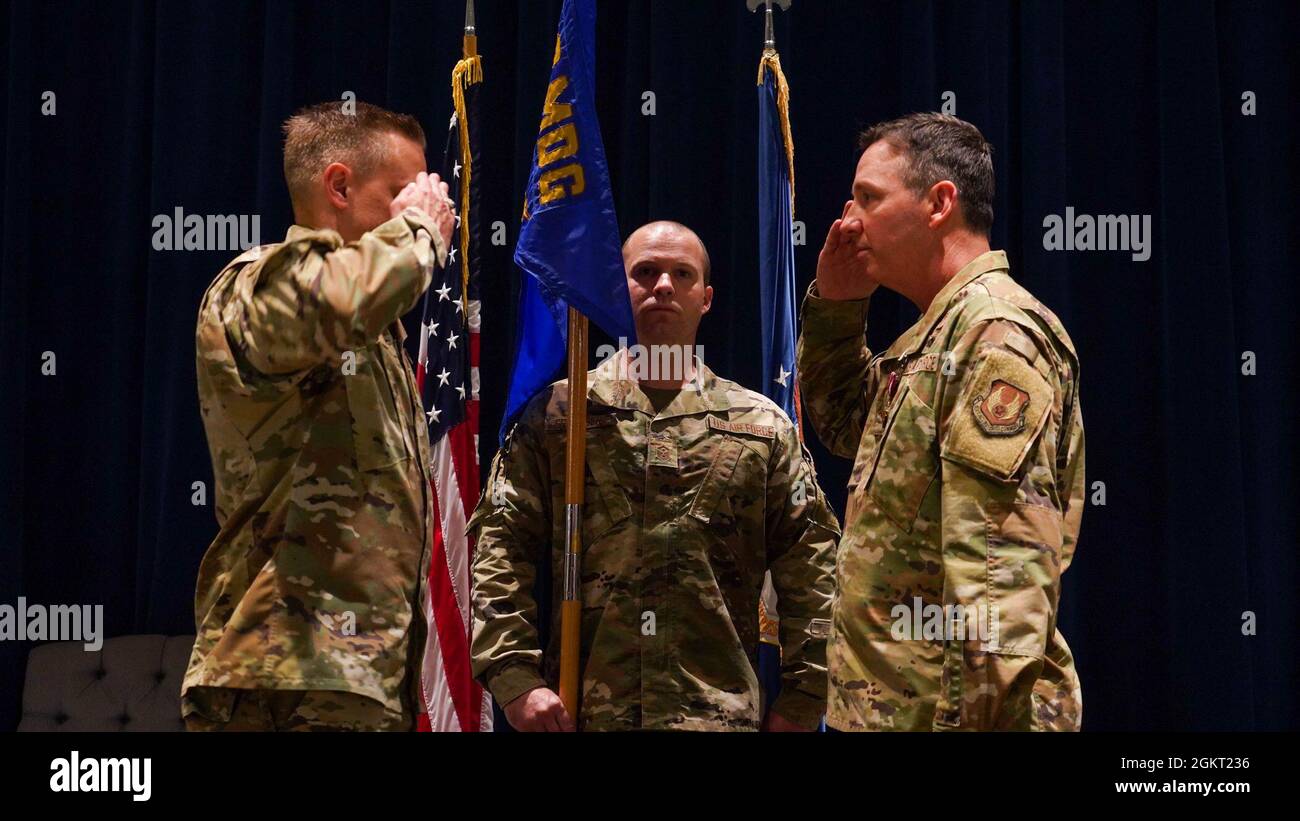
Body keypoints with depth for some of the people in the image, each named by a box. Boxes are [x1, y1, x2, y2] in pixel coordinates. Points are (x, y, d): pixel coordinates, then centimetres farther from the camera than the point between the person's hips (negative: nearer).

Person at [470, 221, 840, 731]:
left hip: (720, 709, 1)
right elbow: (500, 549, 2)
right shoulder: (556, 414, 9)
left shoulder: (763, 428, 12)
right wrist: (515, 677, -10)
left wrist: (803, 699, 0)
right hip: (579, 710, 0)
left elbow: (811, 568, 8)